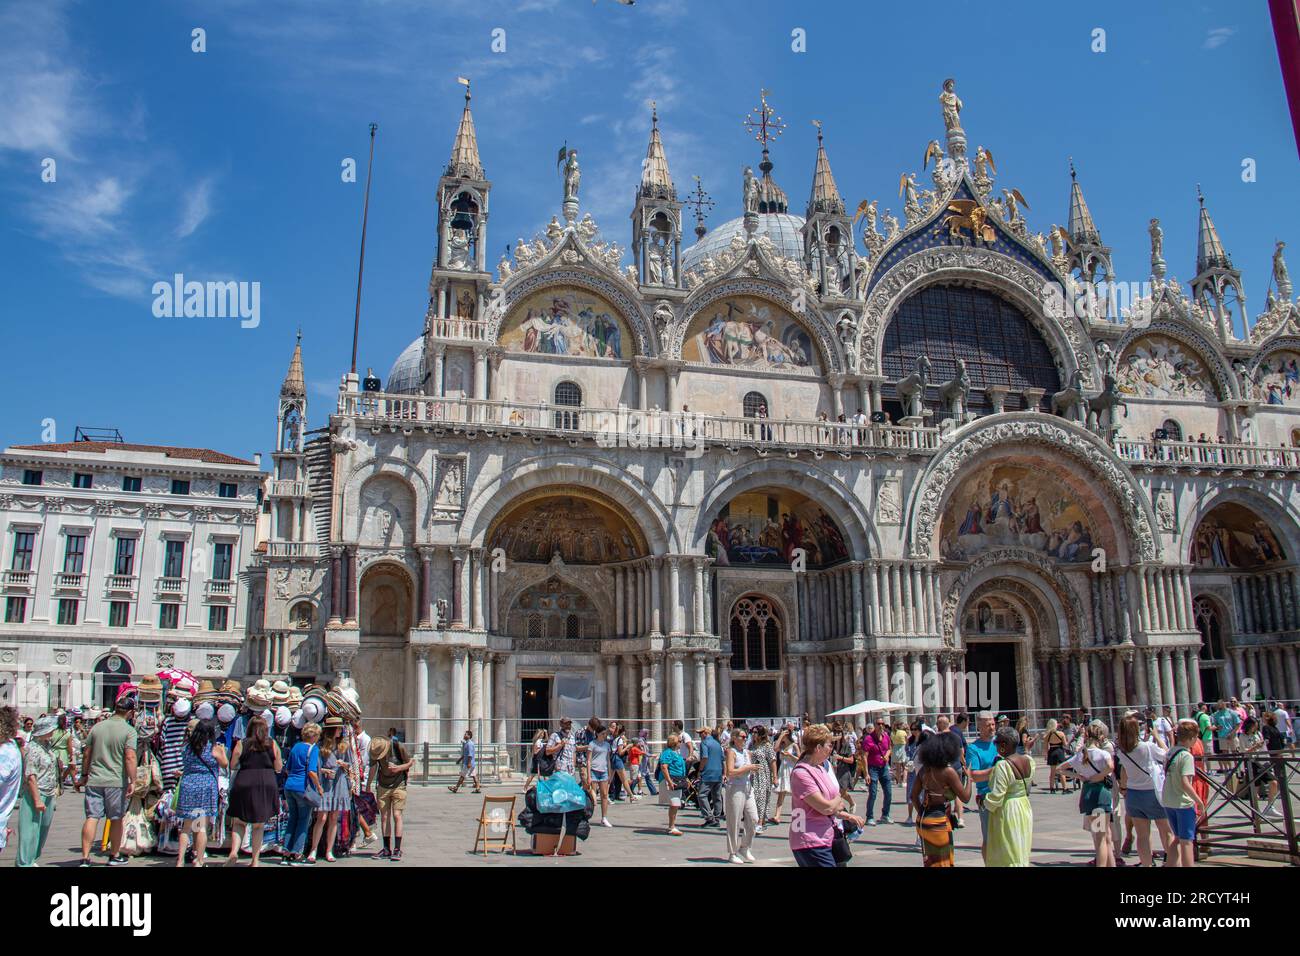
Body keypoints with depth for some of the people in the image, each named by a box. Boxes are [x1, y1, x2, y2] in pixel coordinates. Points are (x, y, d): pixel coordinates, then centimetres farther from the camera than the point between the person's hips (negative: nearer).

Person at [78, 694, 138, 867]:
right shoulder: (129, 730, -8)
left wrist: (84, 775, 24)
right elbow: (130, 758, -16)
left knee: (92, 818, 2)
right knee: (116, 819, 11)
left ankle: (85, 858, -4)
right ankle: (115, 856, 23)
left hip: (94, 780, 3)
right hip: (116, 781, -3)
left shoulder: (97, 727, 6)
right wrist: (133, 781, -12)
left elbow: (86, 754, 12)